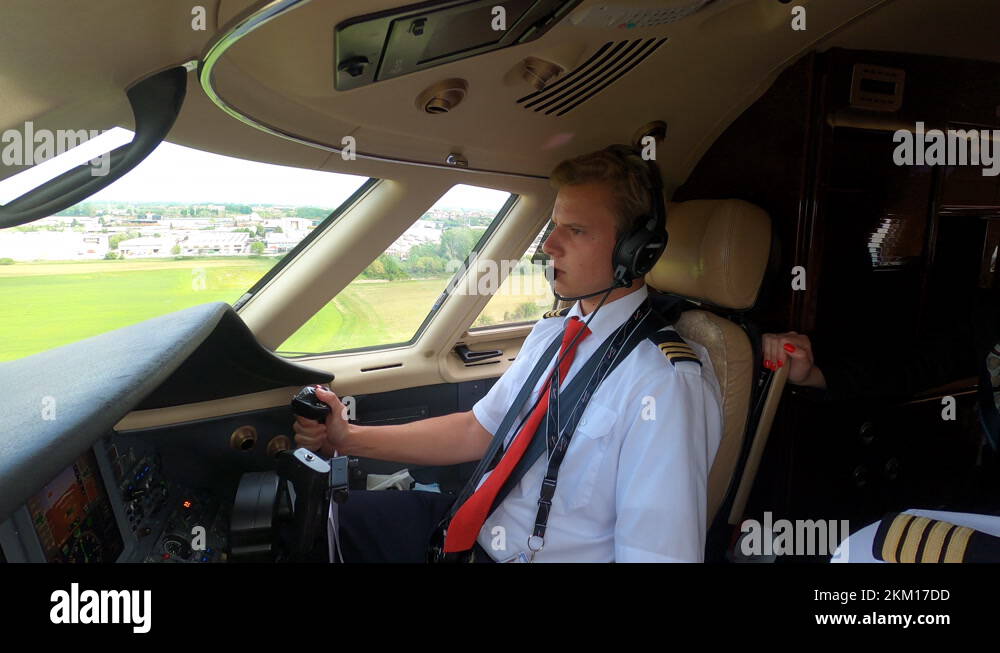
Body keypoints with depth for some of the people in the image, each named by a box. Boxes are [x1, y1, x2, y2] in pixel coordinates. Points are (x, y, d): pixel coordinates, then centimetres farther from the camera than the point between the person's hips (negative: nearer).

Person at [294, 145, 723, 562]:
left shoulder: (668, 384, -22)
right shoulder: (551, 331, 4)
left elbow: (657, 551, -23)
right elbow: (476, 431, 8)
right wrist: (349, 438, 0)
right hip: (476, 528, 7)